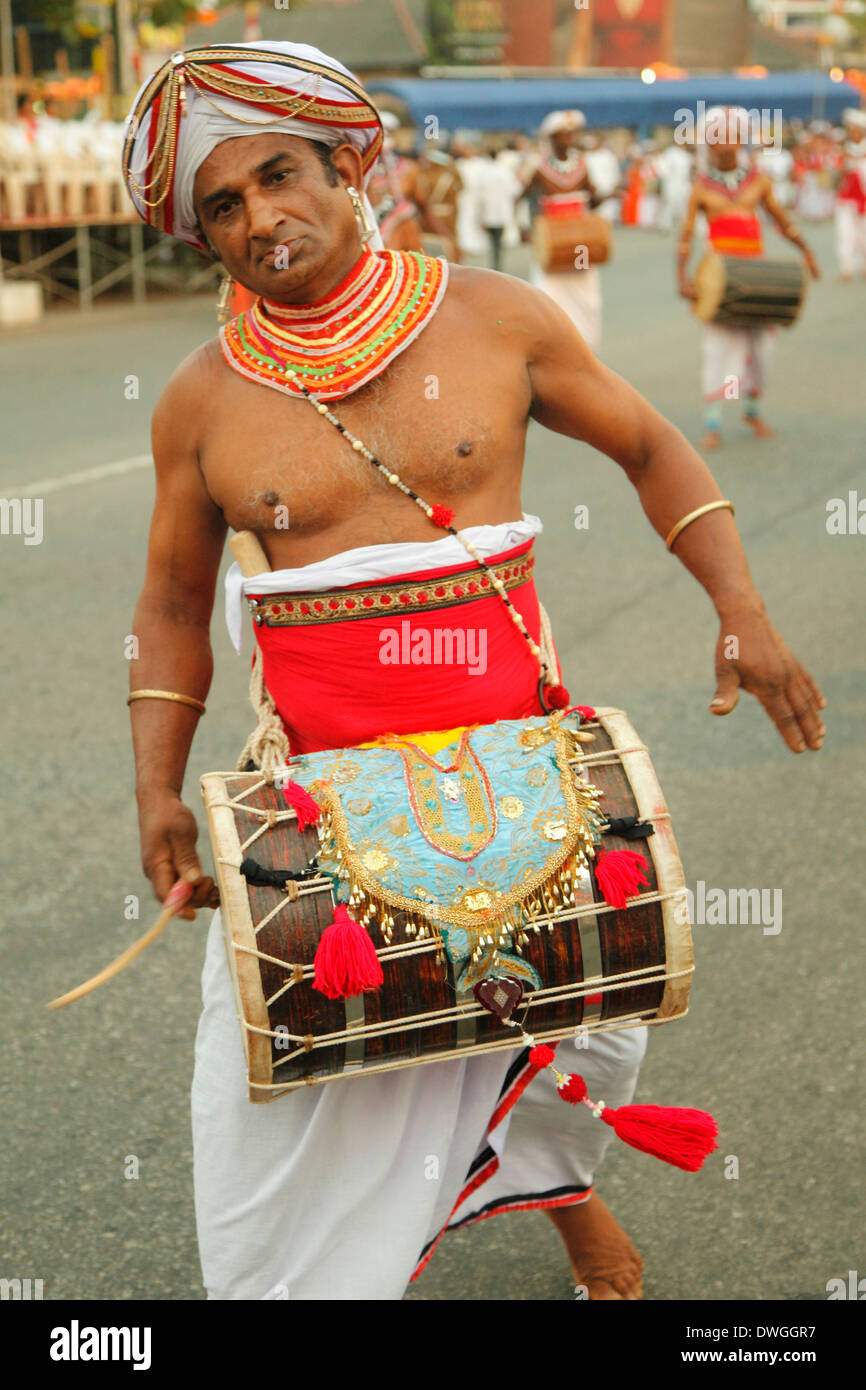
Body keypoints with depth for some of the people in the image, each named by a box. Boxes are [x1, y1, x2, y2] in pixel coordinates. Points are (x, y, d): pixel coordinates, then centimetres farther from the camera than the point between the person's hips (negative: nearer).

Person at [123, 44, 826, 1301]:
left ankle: (559, 1174, 51)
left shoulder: (495, 320, -4)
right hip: (315, 780, 0)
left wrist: (744, 616, -3)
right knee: (285, 1077, 2)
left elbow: (649, 448, 7)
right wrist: (158, 791, -3)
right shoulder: (203, 402, -2)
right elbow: (173, 607, 8)